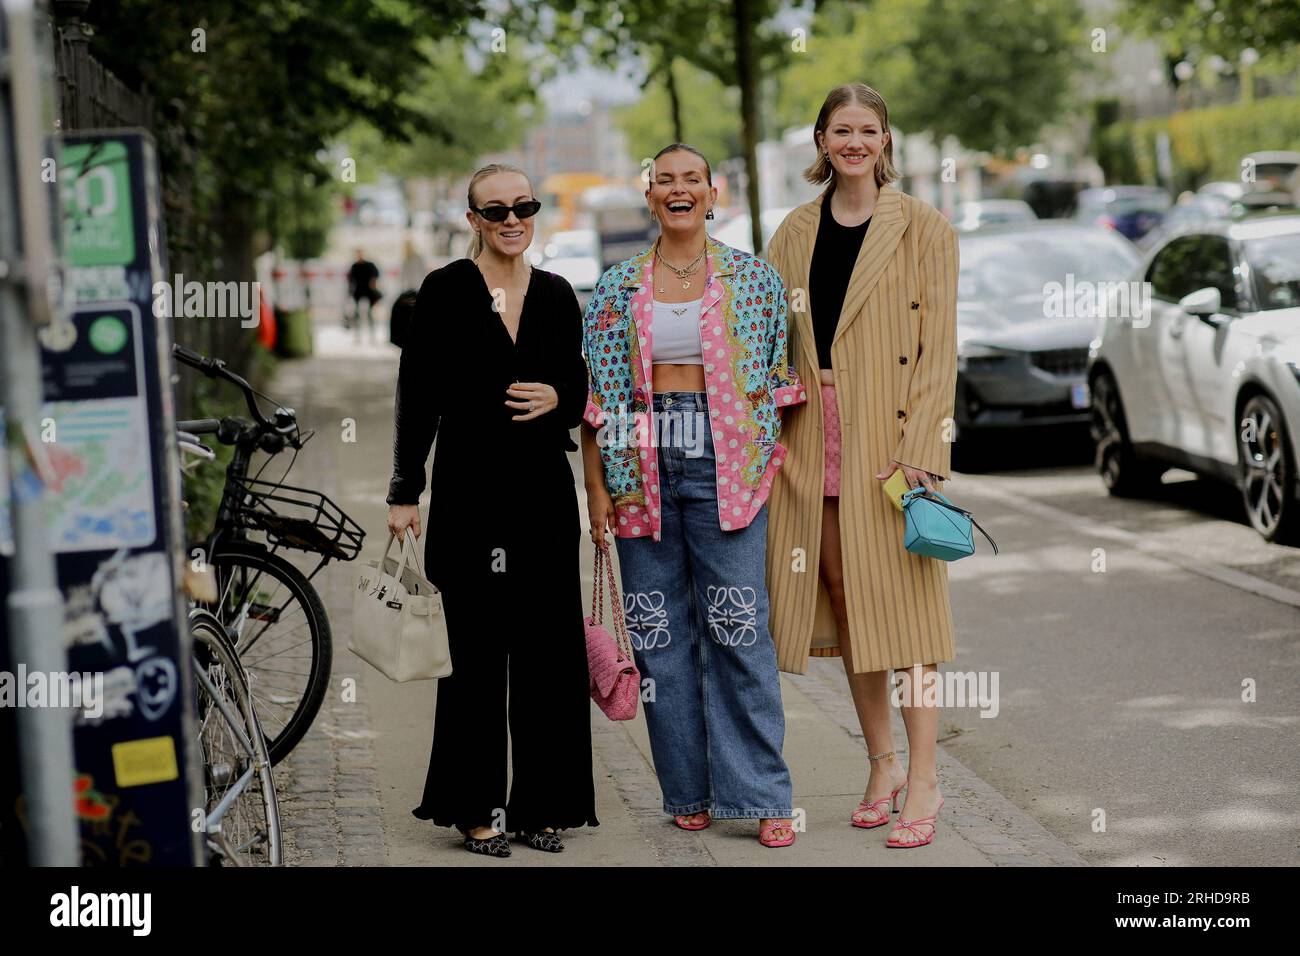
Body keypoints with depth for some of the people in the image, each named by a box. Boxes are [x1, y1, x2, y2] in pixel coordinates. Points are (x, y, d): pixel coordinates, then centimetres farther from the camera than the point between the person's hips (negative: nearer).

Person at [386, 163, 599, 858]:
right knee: (478, 655, -1)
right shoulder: (445, 291, -1)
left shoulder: (556, 296, 10)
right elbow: (418, 397, -2)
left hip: (544, 490, 4)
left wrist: (556, 398, -8)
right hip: (470, 493, -4)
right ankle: (477, 809, 8)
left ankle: (542, 803, 13)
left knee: (549, 652, 3)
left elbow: (578, 394, 15)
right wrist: (404, 491, -5)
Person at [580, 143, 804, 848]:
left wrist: (769, 466, 0)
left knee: (739, 630, -5)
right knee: (660, 633, 4)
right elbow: (593, 397, 8)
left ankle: (762, 795, 1)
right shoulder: (617, 288, 8)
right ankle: (688, 791, 15)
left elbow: (782, 377, 7)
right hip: (643, 474, 2)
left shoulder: (752, 279, 6)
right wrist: (596, 488, 1)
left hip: (726, 466, -2)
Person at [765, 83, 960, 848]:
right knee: (844, 599, 8)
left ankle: (923, 784, -2)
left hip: (889, 433, -5)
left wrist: (921, 444, -15)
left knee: (902, 598, -6)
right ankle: (882, 764, 20)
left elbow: (938, 346, -6)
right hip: (816, 436, 5)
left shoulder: (923, 230, -1)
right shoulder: (796, 232, 12)